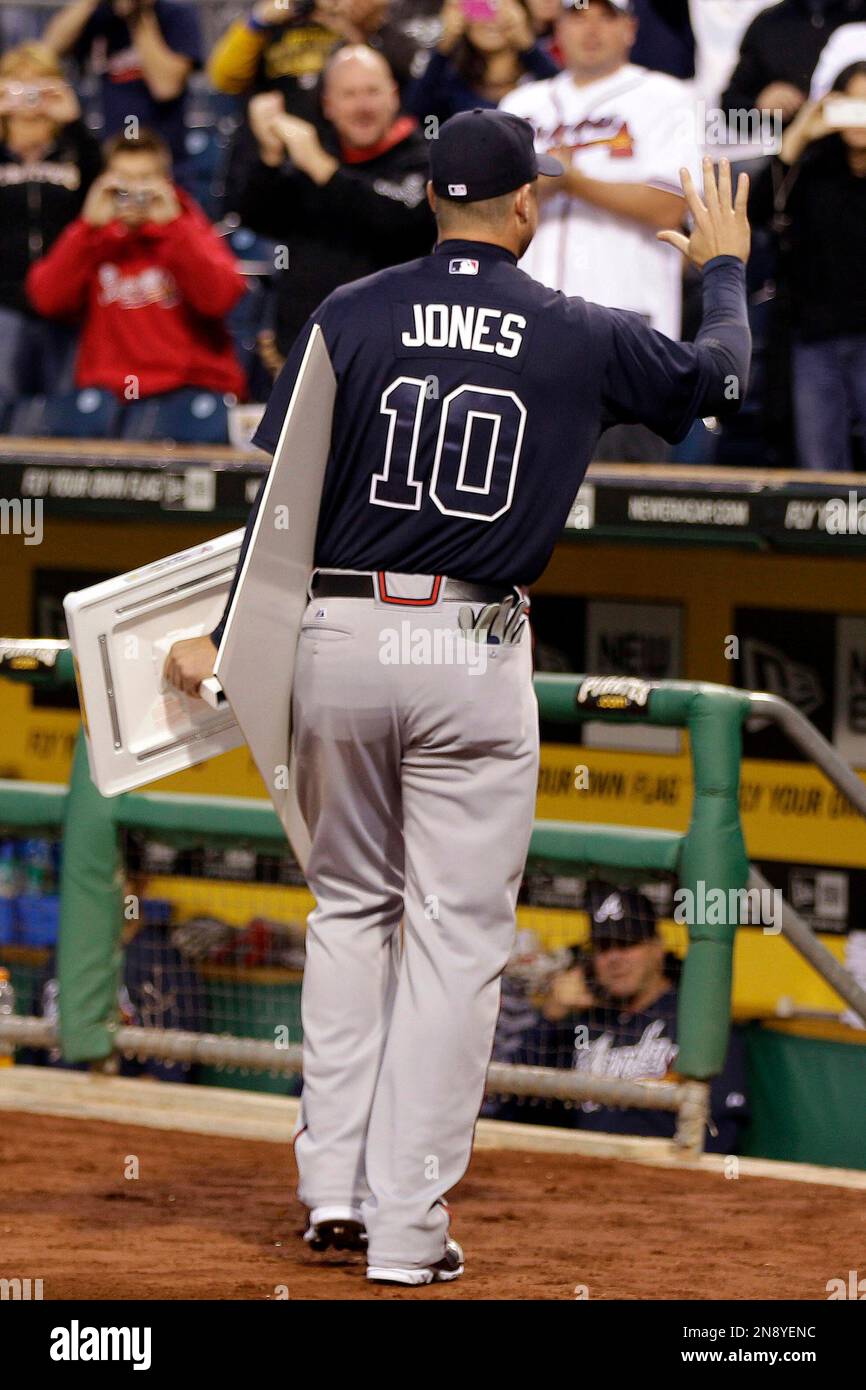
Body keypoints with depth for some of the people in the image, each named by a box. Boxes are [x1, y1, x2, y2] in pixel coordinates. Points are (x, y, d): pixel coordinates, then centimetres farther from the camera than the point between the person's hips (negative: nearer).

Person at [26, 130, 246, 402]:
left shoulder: (189, 233, 7)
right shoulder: (90, 238, 12)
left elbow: (218, 298, -12)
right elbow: (47, 300, -4)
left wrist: (173, 226, -14)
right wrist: (90, 227, -8)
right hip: (109, 389, 1)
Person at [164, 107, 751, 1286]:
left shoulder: (352, 316, -1)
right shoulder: (581, 337, -1)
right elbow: (718, 380, 16)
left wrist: (223, 633, -3)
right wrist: (724, 269, 34)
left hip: (339, 637, 2)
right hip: (475, 655, -2)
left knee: (350, 909, 18)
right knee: (456, 935, 3)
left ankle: (334, 1184, 13)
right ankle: (408, 1226, -1)